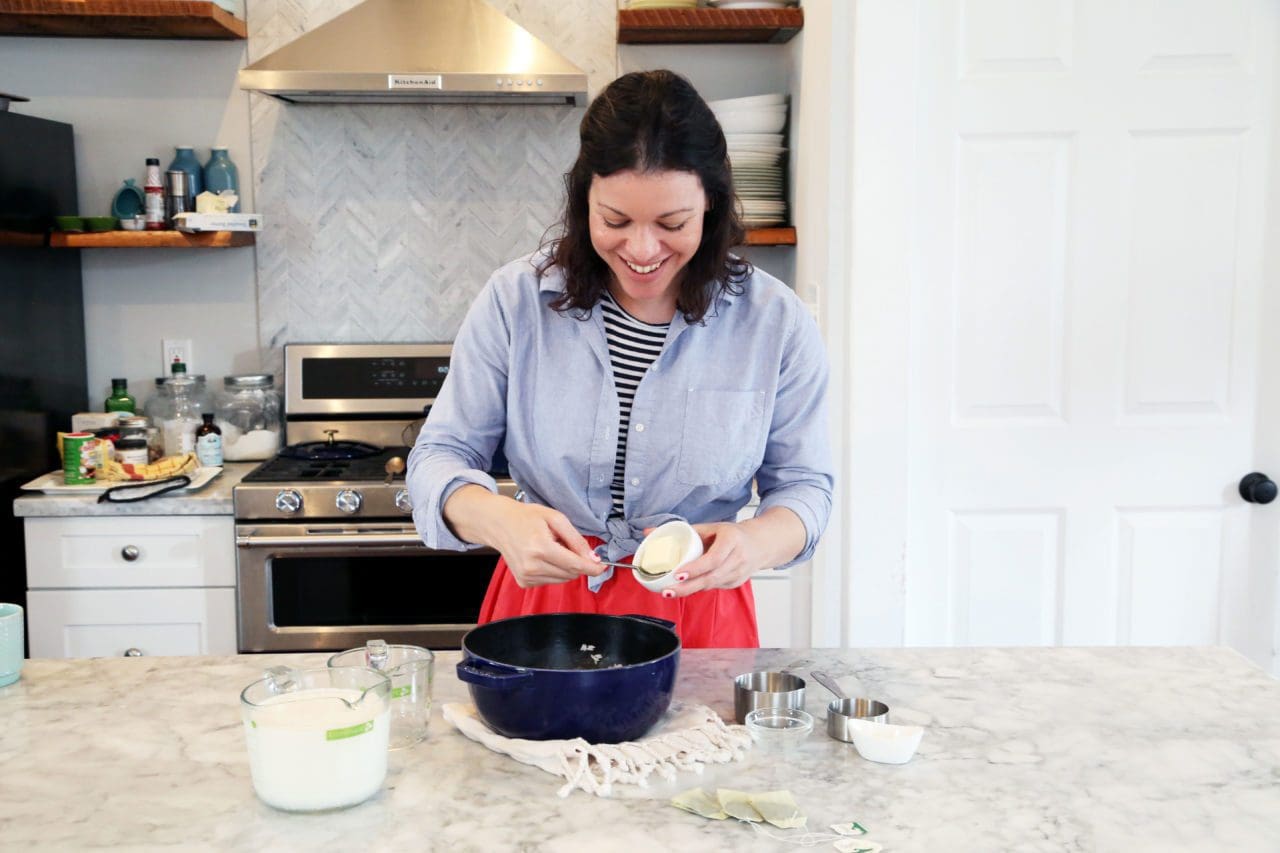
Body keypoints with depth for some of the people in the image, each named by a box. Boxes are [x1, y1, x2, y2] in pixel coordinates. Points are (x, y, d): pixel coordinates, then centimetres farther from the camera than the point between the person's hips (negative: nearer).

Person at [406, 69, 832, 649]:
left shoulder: (776, 322, -5)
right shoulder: (516, 302, -5)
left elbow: (804, 483, 3)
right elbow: (439, 456, -1)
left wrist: (756, 543, -21)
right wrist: (500, 520, -23)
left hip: (700, 617, 0)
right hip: (542, 604, 1)